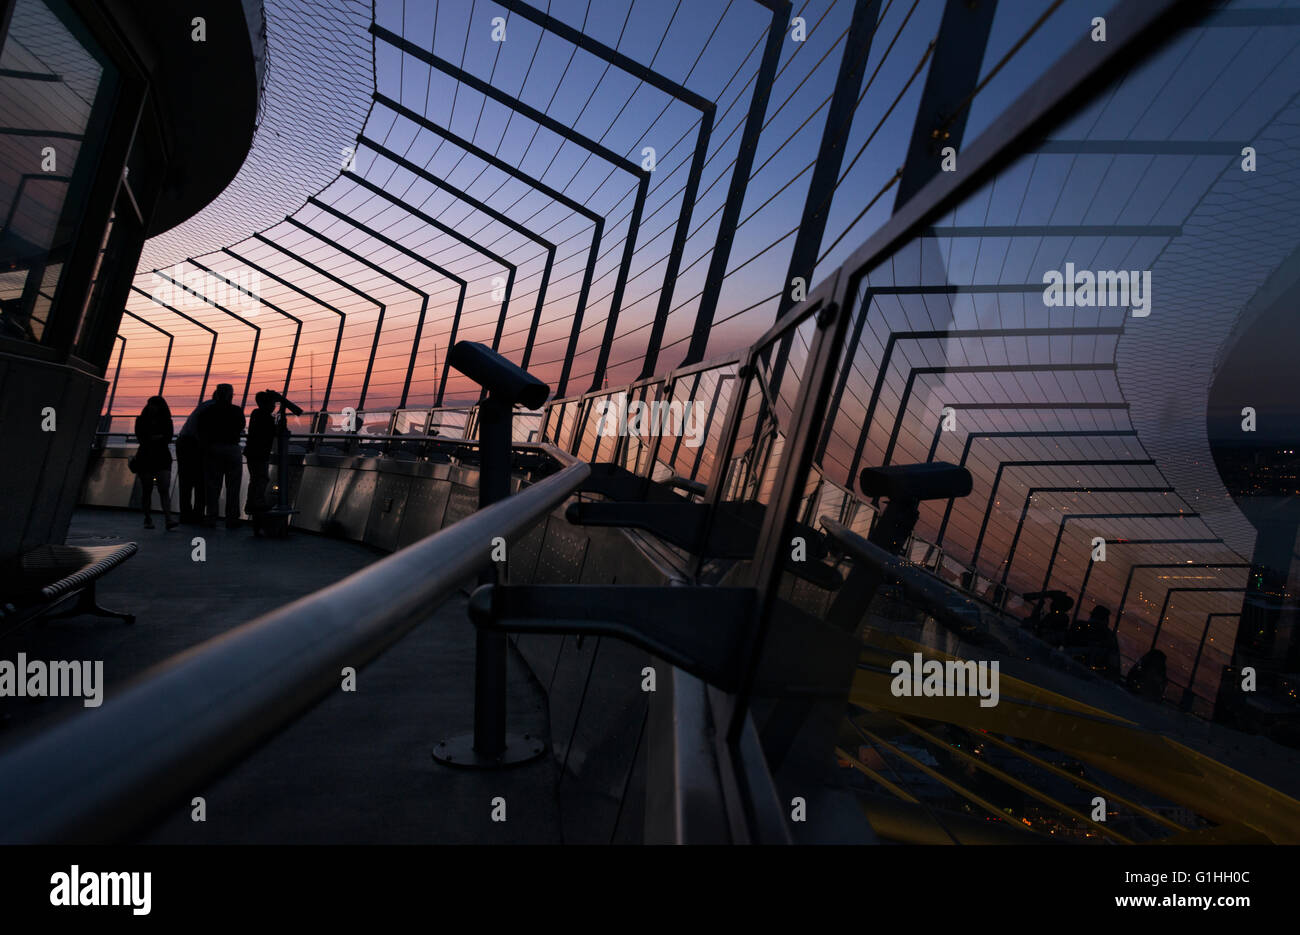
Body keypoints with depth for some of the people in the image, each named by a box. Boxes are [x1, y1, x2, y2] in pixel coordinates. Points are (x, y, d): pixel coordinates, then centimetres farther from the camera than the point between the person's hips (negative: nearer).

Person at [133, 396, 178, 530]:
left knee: (164, 489, -13)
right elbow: (141, 437, -5)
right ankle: (148, 519, 16)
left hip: (162, 459, 0)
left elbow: (168, 438, -3)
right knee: (147, 490, 4)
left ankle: (168, 519, -23)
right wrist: (159, 437, -9)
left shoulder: (166, 421, 9)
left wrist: (151, 438, -13)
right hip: (145, 459, 1)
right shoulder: (141, 421, 9)